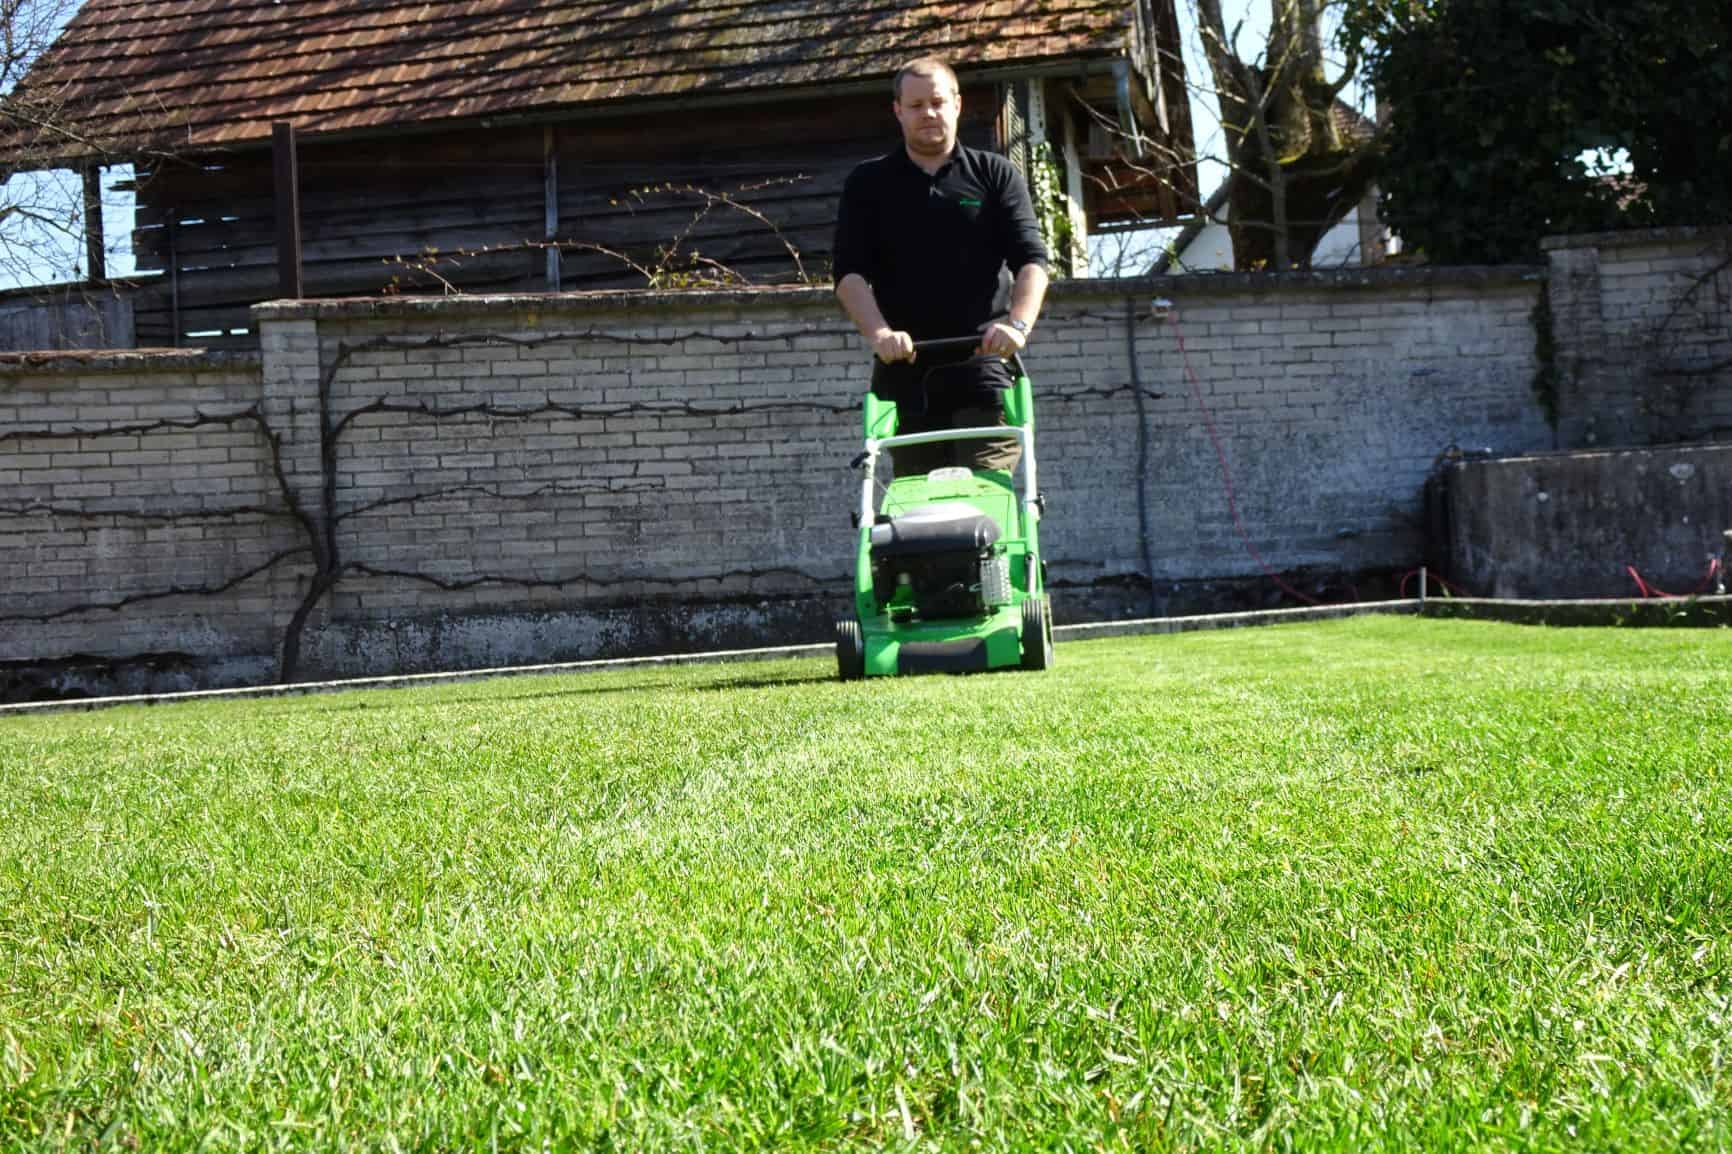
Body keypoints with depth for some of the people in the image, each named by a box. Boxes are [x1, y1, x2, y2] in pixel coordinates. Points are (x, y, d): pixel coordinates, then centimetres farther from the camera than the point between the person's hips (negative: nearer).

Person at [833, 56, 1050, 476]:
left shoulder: (996, 174, 11)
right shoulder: (868, 184, 13)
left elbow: (1031, 260, 3)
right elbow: (849, 272, 3)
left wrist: (1018, 322, -17)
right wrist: (878, 332, -16)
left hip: (982, 367, -1)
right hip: (904, 373, 2)